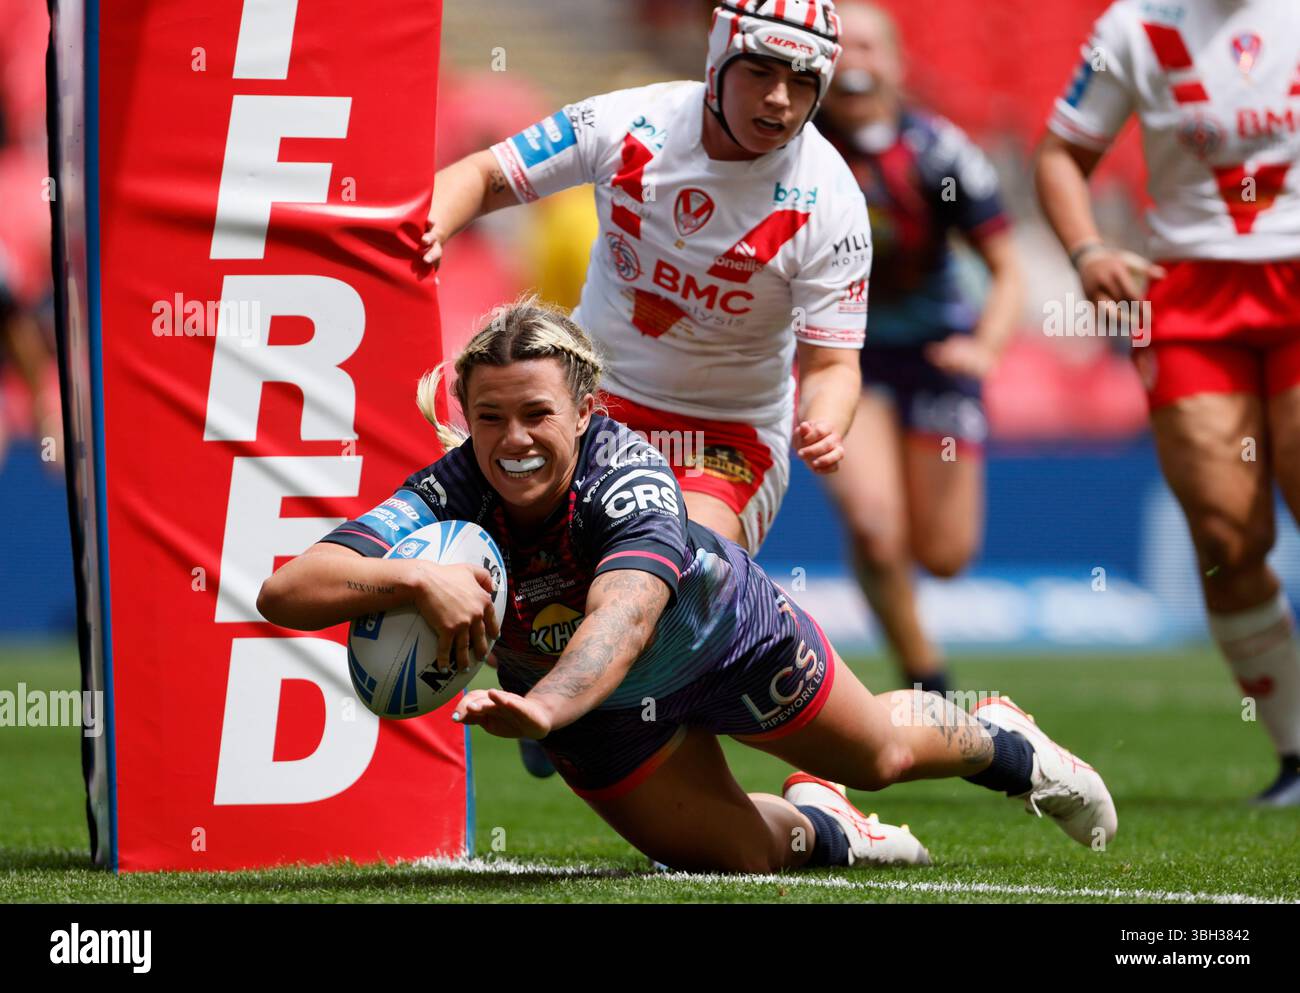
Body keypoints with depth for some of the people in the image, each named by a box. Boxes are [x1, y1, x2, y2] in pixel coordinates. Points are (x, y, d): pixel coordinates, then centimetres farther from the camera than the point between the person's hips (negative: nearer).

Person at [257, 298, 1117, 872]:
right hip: (595, 706, 2)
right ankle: (812, 823, 46)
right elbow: (286, 592, -48)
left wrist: (543, 708, -81)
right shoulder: (449, 500, -37)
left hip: (726, 636, -2)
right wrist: (414, 580, -67)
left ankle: (1001, 741, 55)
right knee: (739, 856, 10)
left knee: (879, 754, 21)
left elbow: (625, 613, -61)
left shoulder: (630, 478, -43)